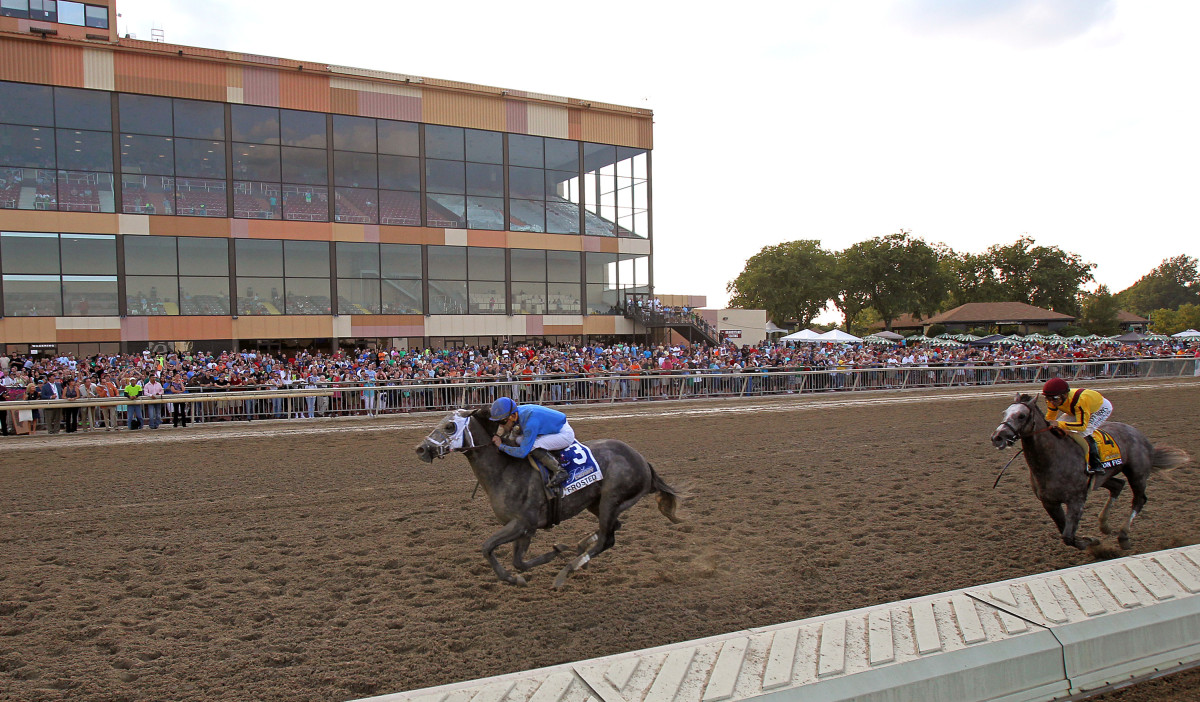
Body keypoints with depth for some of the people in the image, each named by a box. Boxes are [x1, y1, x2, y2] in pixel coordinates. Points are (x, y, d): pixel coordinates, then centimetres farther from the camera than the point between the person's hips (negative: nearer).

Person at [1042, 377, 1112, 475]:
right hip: (1078, 410, 7)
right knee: (1057, 428, -5)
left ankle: (1096, 464, -22)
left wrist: (1059, 424, -54)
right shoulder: (1053, 401, -22)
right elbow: (1049, 419, -8)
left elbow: (1082, 425, -46)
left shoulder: (1079, 400, -43)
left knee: (1083, 432, -29)